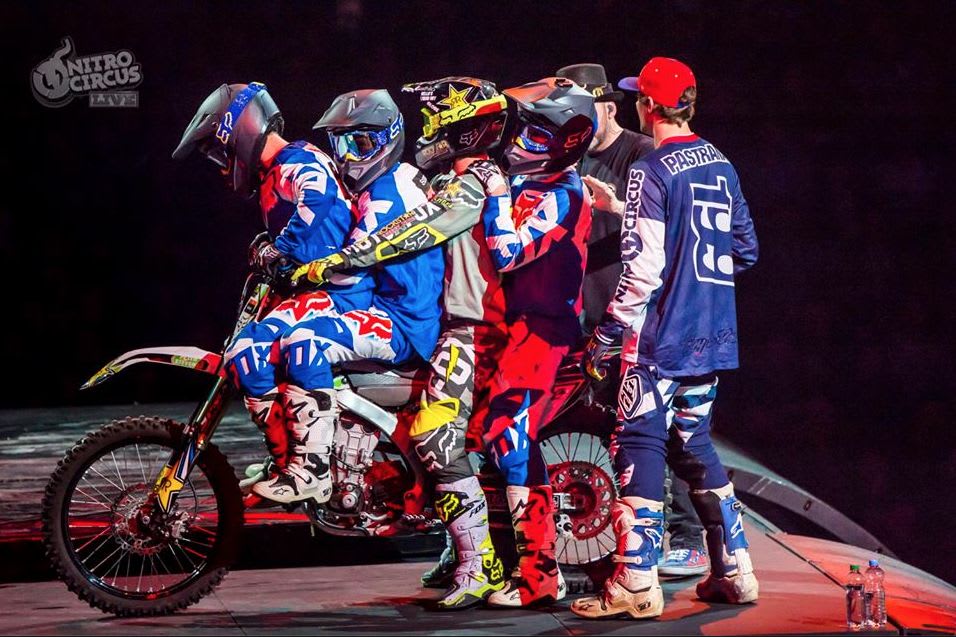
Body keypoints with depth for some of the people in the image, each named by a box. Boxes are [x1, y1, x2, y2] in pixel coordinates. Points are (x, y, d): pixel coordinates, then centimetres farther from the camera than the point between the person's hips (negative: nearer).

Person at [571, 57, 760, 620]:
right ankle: (735, 572, 18)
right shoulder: (722, 167, 10)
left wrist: (607, 335, -11)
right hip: (714, 338, 8)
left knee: (640, 446, -6)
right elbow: (746, 249, 17)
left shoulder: (652, 173, -14)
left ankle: (636, 585, -10)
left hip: (662, 337, -8)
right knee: (692, 443, 17)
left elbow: (642, 269, -18)